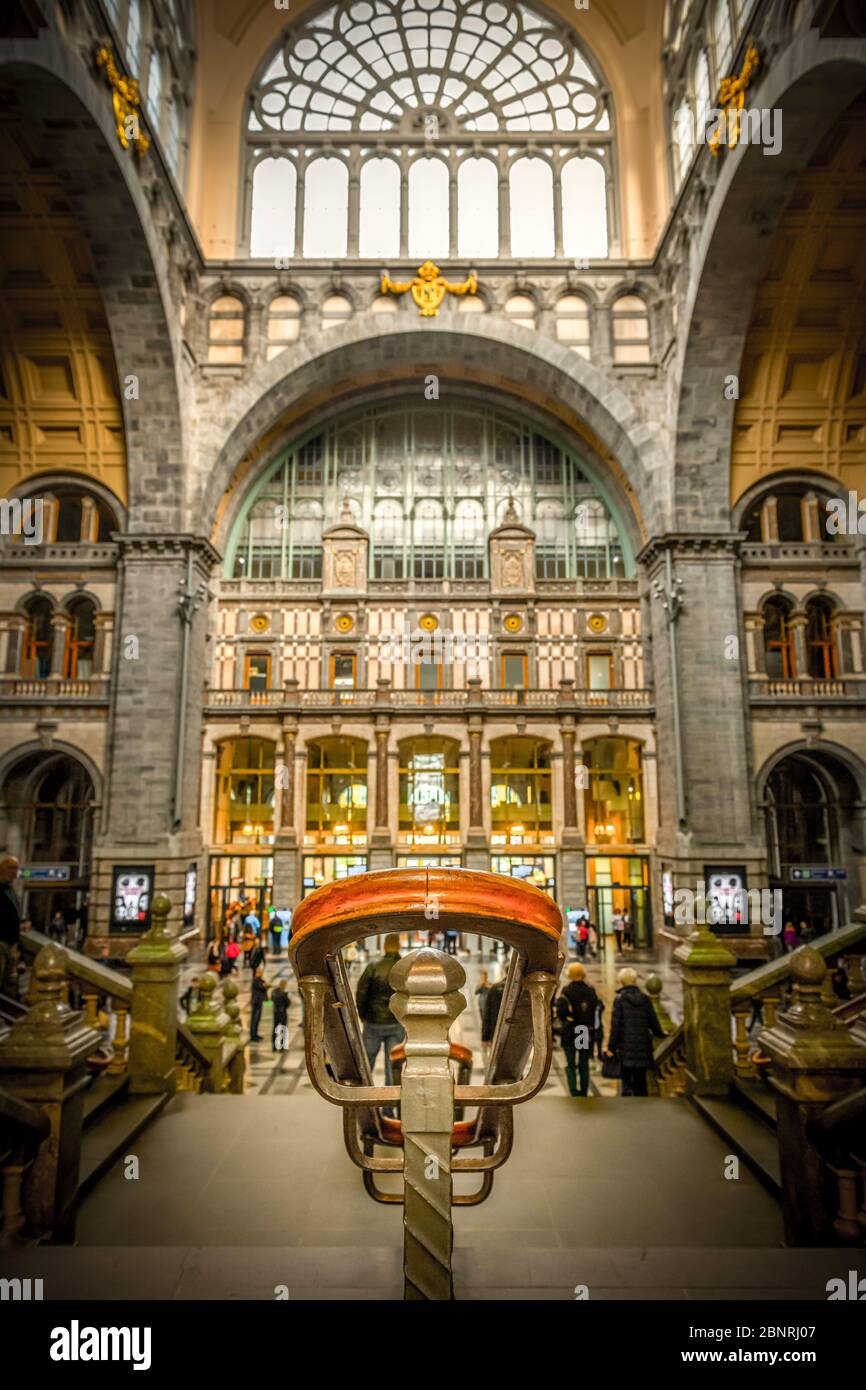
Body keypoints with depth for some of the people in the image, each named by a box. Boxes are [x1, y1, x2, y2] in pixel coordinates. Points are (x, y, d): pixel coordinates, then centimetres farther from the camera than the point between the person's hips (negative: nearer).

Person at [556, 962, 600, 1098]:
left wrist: (565, 1020, 1)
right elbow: (596, 1008, 2)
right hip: (587, 1034, 3)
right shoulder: (591, 991, 0)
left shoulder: (567, 991, -11)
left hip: (569, 1033, -3)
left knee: (570, 1065, 6)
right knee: (584, 1065, 15)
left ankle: (574, 1092, -3)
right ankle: (584, 1093, 15)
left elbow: (560, 1011, -17)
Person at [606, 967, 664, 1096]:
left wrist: (611, 1047, -5)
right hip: (643, 1046, 3)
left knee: (626, 1081, 0)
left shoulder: (620, 999, -7)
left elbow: (615, 1025, -10)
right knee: (641, 1081, 14)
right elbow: (653, 1021, 9)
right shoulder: (644, 998, 2)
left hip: (625, 1046, -3)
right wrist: (660, 1034, 30)